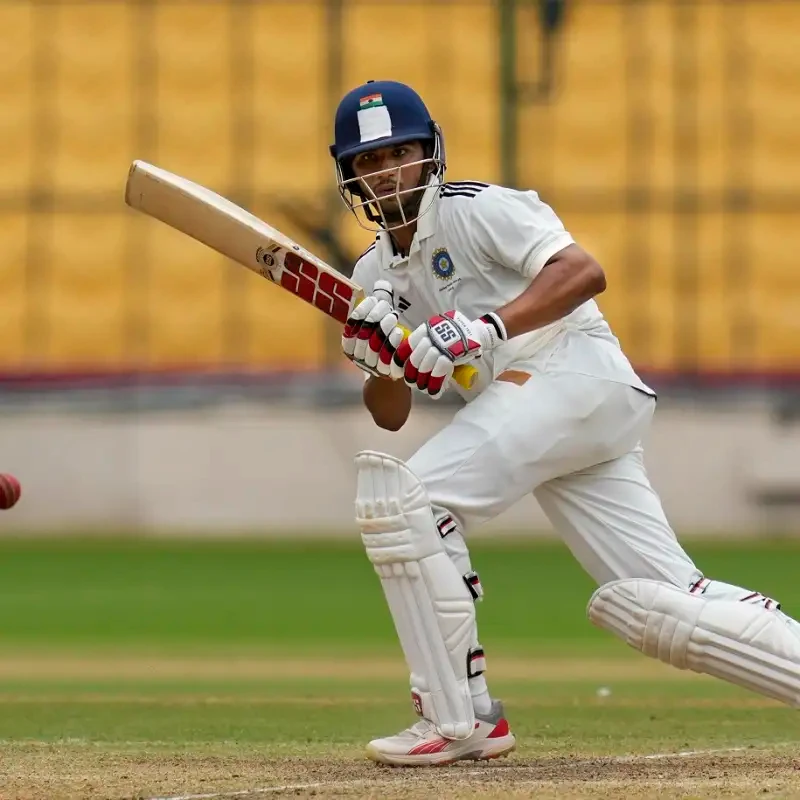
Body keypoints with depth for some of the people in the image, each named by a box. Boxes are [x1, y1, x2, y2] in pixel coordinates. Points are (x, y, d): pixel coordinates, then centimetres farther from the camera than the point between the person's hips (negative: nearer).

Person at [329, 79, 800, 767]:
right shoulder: (375, 275, 20)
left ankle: (458, 719, -14)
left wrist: (488, 326, -28)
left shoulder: (472, 209, -3)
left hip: (575, 371, -8)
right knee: (660, 602, -2)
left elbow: (584, 272, -18)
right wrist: (377, 359, -5)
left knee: (402, 497, -18)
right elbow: (391, 415, 17)